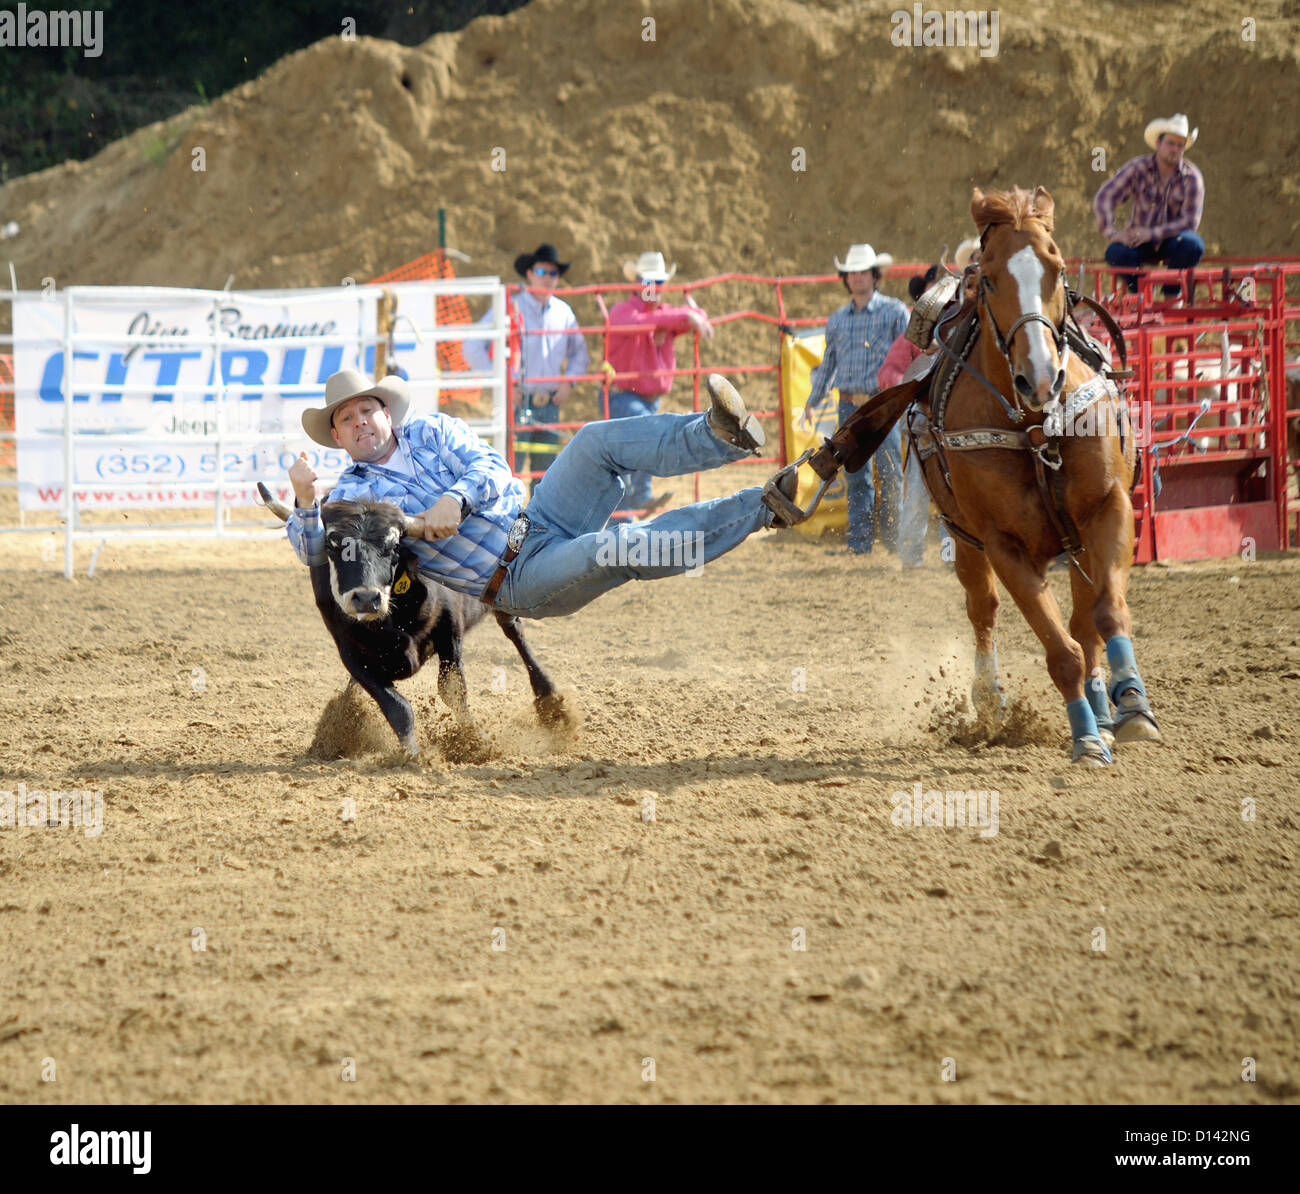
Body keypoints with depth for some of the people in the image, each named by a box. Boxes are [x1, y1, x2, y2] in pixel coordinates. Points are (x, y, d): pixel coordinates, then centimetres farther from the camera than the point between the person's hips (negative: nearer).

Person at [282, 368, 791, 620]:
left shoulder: (430, 431, 12)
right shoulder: (352, 493, 4)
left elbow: (493, 468, -1)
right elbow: (313, 551, -11)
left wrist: (455, 500, -22)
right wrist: (304, 499, -31)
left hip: (538, 519, 4)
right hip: (518, 581, -4)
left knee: (598, 441, -20)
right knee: (626, 550, -30)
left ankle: (721, 435, -36)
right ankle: (763, 508, -31)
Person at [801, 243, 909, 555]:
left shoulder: (894, 312, 2)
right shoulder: (837, 320, 14)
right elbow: (828, 363, 23)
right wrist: (813, 400, 22)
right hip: (849, 406, 4)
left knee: (890, 472, -6)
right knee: (855, 476, 3)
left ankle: (894, 537, 4)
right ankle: (860, 540, 8)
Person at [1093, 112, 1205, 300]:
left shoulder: (1191, 177, -8)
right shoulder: (1137, 168, -6)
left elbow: (1190, 221, -14)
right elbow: (1103, 198, -11)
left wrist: (1152, 233, -24)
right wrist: (1111, 233, -27)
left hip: (1171, 241, 0)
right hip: (1138, 240, 0)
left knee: (1193, 245, -34)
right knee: (1116, 252, -32)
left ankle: (1171, 295, -14)